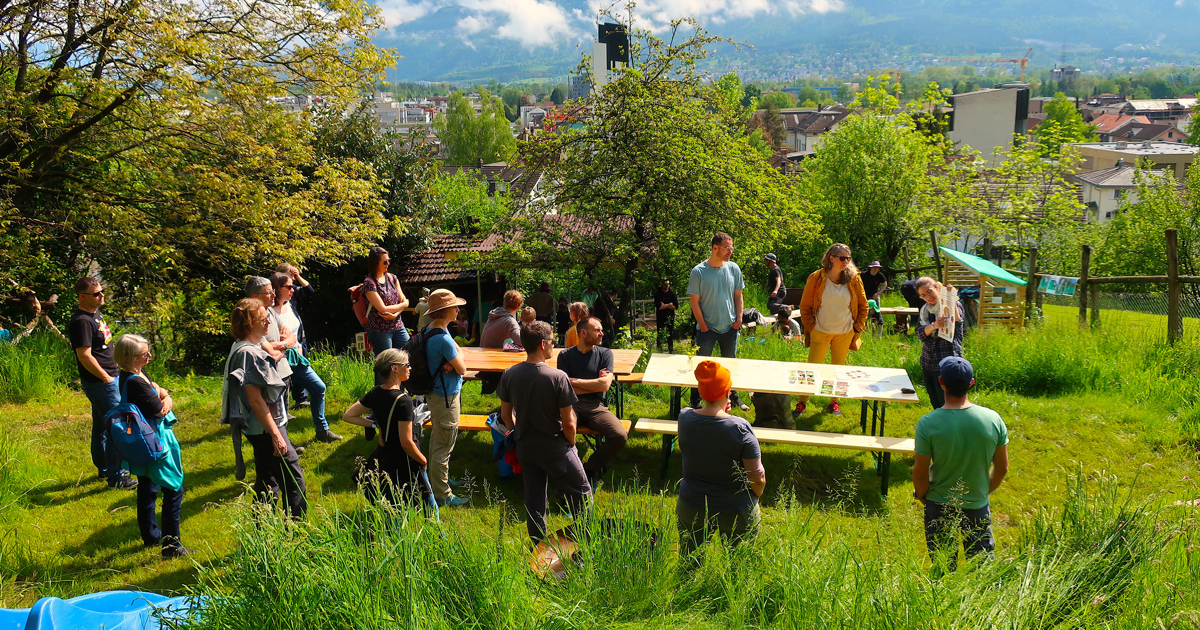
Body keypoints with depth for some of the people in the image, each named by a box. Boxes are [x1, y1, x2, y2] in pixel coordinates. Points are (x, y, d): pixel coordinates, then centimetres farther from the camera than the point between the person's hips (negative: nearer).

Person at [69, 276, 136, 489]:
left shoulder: (96, 314, 11)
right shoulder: (81, 321, -20)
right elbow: (84, 356, -23)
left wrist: (118, 364, 17)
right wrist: (106, 378, -18)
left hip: (109, 379, 10)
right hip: (100, 383, -10)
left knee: (102, 426, 19)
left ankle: (104, 468, 31)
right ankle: (116, 476, 1)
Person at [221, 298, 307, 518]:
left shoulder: (254, 346, 7)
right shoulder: (248, 353, -21)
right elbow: (256, 400, -23)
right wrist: (276, 434, -21)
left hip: (262, 428, 10)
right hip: (265, 428, -10)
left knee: (268, 482, 19)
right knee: (294, 480, -4)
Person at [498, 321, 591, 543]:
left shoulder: (509, 375, -6)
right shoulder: (558, 377, -21)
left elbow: (506, 414, 5)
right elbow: (568, 423, -17)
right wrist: (571, 444, 2)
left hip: (525, 449, 5)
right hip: (555, 449, -5)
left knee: (533, 500, 15)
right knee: (581, 493, 13)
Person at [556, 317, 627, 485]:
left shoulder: (605, 354, 11)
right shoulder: (565, 355, 8)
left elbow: (605, 385, -3)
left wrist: (574, 381, -2)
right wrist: (595, 383, 0)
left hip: (596, 406, 2)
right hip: (571, 405, -2)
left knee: (620, 436, -25)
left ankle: (590, 469, 1)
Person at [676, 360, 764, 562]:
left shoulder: (684, 418, -13)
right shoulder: (740, 428, -23)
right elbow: (758, 477, -16)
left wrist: (721, 412, -4)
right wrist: (756, 496, 4)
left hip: (691, 508, 3)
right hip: (736, 512, -3)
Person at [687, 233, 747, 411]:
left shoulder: (733, 268, 0)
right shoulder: (698, 272, -12)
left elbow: (738, 296, 10)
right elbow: (694, 301, -9)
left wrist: (739, 319, 1)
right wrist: (703, 326, -10)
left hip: (730, 327, 4)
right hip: (707, 329, -4)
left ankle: (733, 396, 32)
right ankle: (696, 401, 17)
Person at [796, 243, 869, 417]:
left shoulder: (854, 279, -3)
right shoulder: (816, 278, -8)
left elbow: (863, 305, 8)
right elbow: (805, 305, 0)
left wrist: (858, 327, 3)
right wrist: (810, 328, -3)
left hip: (845, 333, 2)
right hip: (820, 332, -2)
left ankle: (834, 402, 26)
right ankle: (802, 402, 14)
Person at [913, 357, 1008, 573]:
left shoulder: (928, 423, -22)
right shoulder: (993, 419, -13)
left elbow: (920, 472, -15)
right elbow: (1002, 468, -3)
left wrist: (921, 495, 5)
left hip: (939, 506, -2)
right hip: (978, 505, 2)